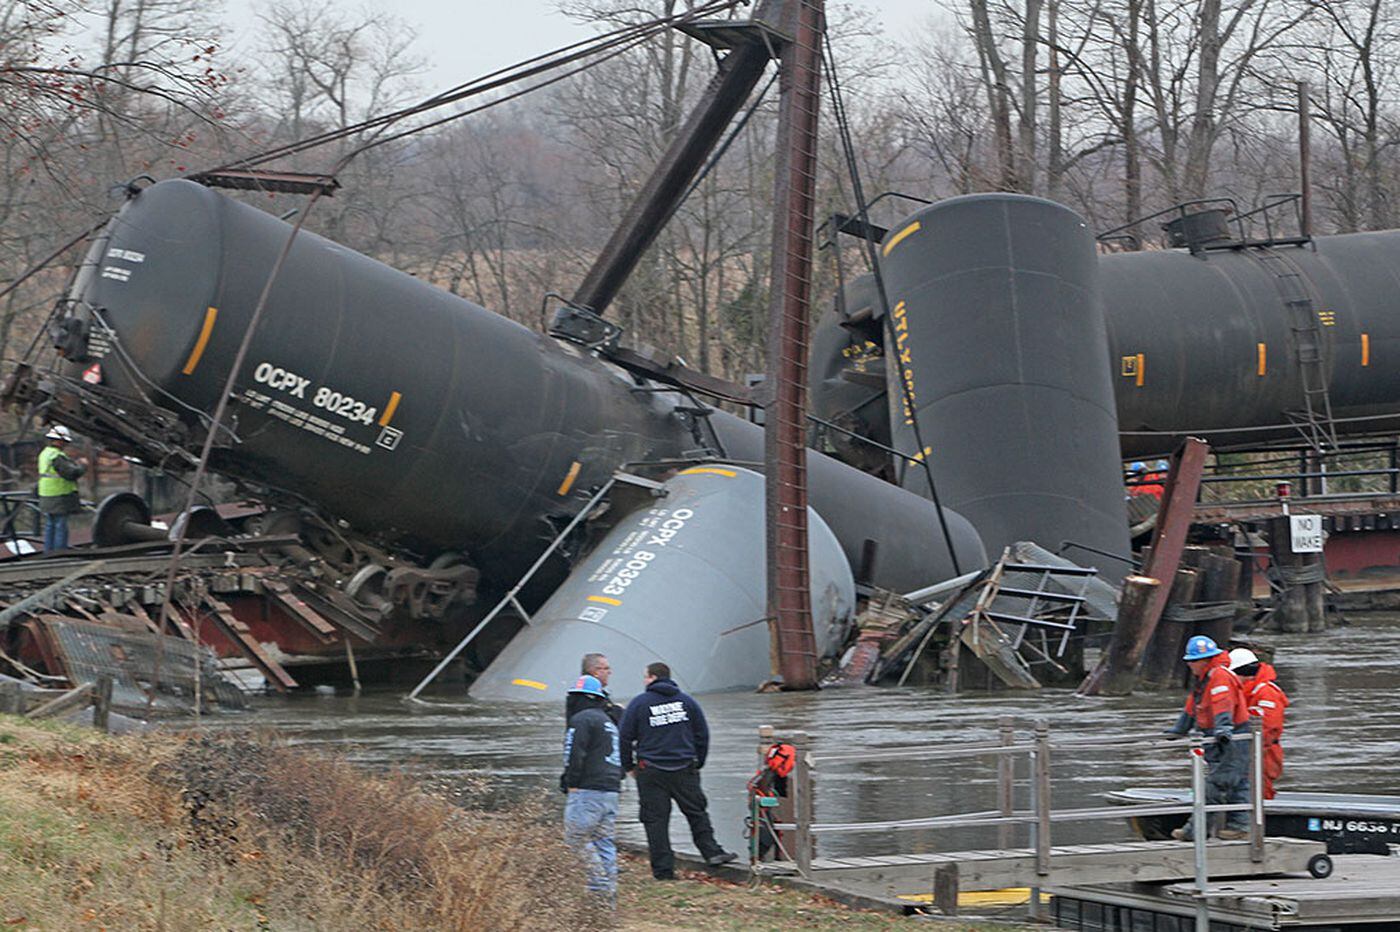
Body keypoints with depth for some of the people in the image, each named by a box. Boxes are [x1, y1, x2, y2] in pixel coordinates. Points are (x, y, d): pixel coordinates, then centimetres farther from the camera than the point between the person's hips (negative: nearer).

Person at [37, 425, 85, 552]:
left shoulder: (45, 453, 13)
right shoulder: (57, 456, -19)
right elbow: (71, 473, -23)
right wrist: (82, 466, -6)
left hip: (46, 498, 10)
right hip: (59, 498, -10)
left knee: (50, 527, 14)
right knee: (61, 527, -6)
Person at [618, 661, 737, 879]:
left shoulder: (638, 704, -3)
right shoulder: (687, 702, 7)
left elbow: (625, 737, -2)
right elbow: (702, 734, 11)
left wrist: (629, 766, 10)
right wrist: (698, 763, 20)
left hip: (651, 772, -2)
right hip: (684, 769, 3)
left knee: (655, 820, 2)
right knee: (696, 813, 14)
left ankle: (663, 869, 0)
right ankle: (712, 852, 6)